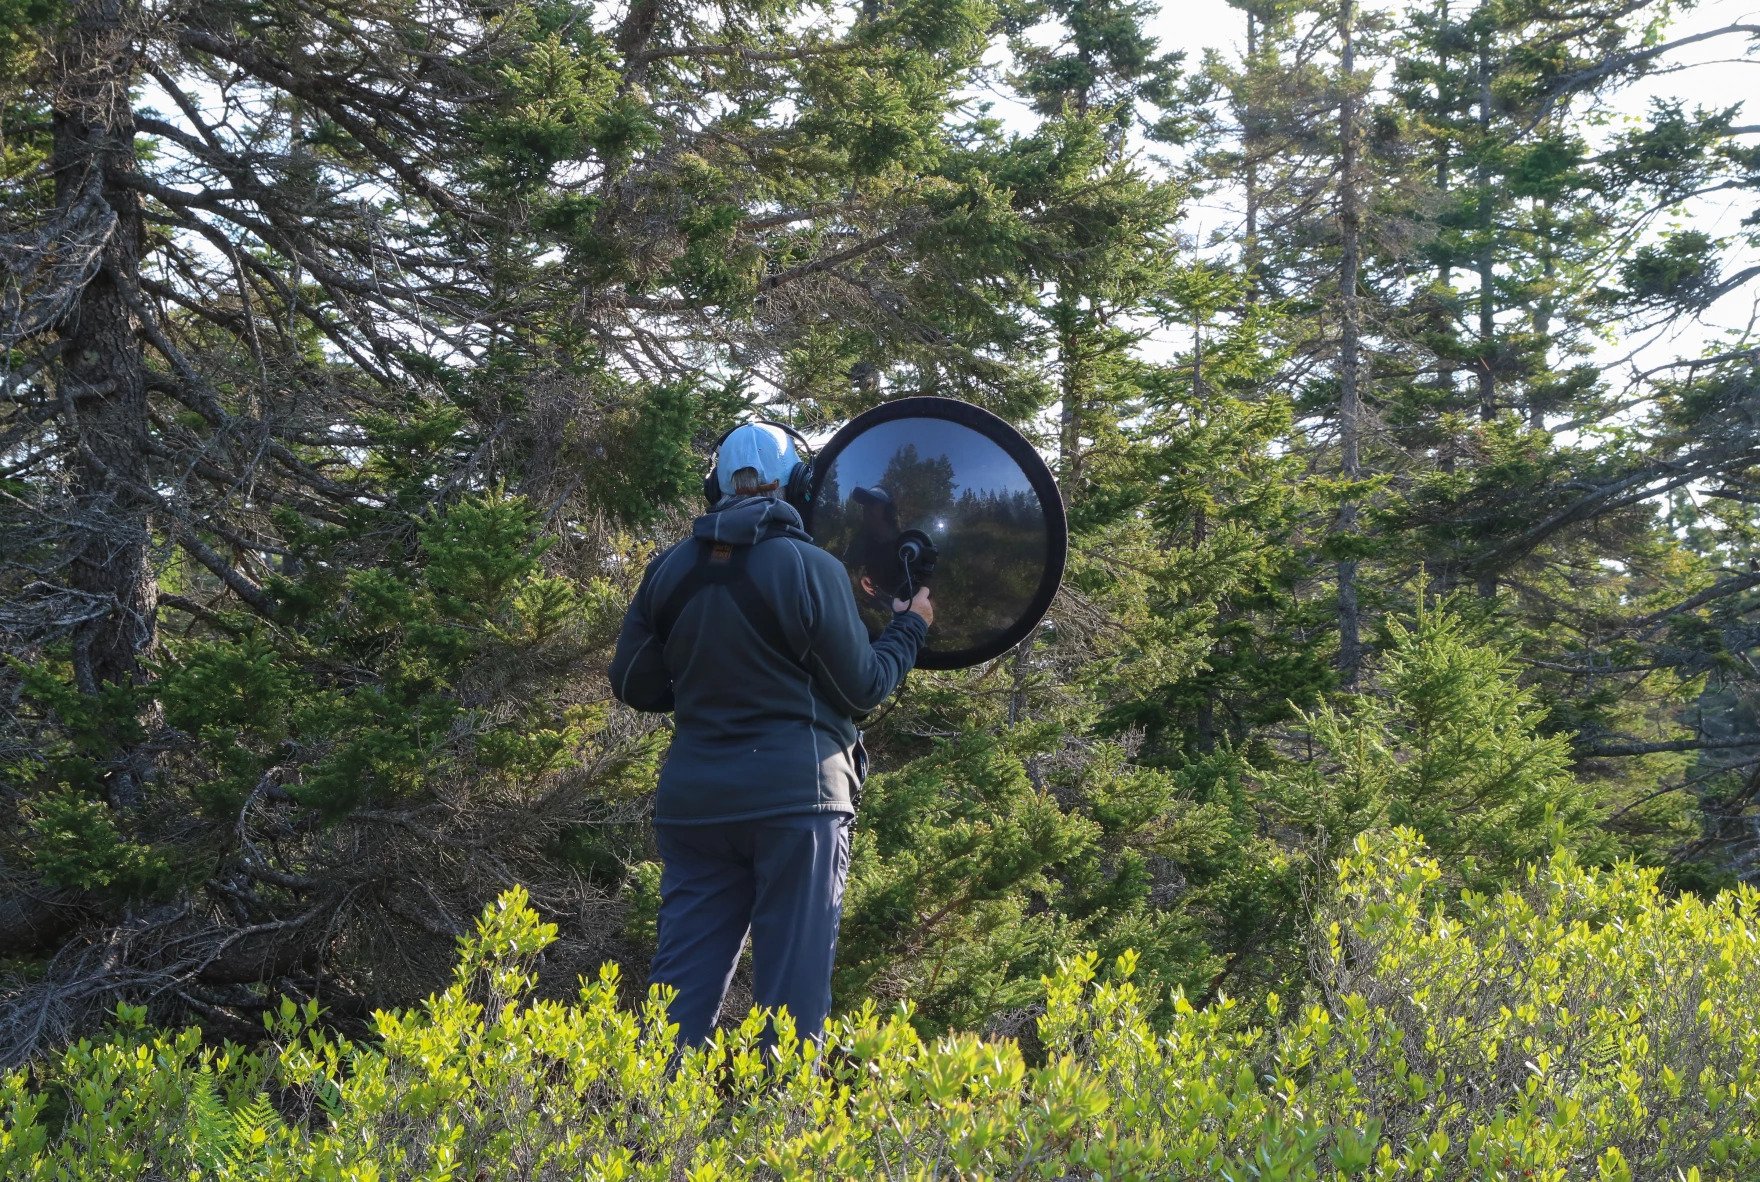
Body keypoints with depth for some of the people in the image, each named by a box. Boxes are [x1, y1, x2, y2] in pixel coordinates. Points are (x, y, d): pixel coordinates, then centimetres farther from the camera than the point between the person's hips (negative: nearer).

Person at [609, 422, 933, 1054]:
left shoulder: (668, 571, 6)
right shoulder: (810, 568, -8)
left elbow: (632, 684, 12)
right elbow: (862, 689, -3)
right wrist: (909, 627, 15)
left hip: (692, 798, 4)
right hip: (795, 794, -4)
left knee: (684, 978, 8)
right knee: (792, 978, 1)